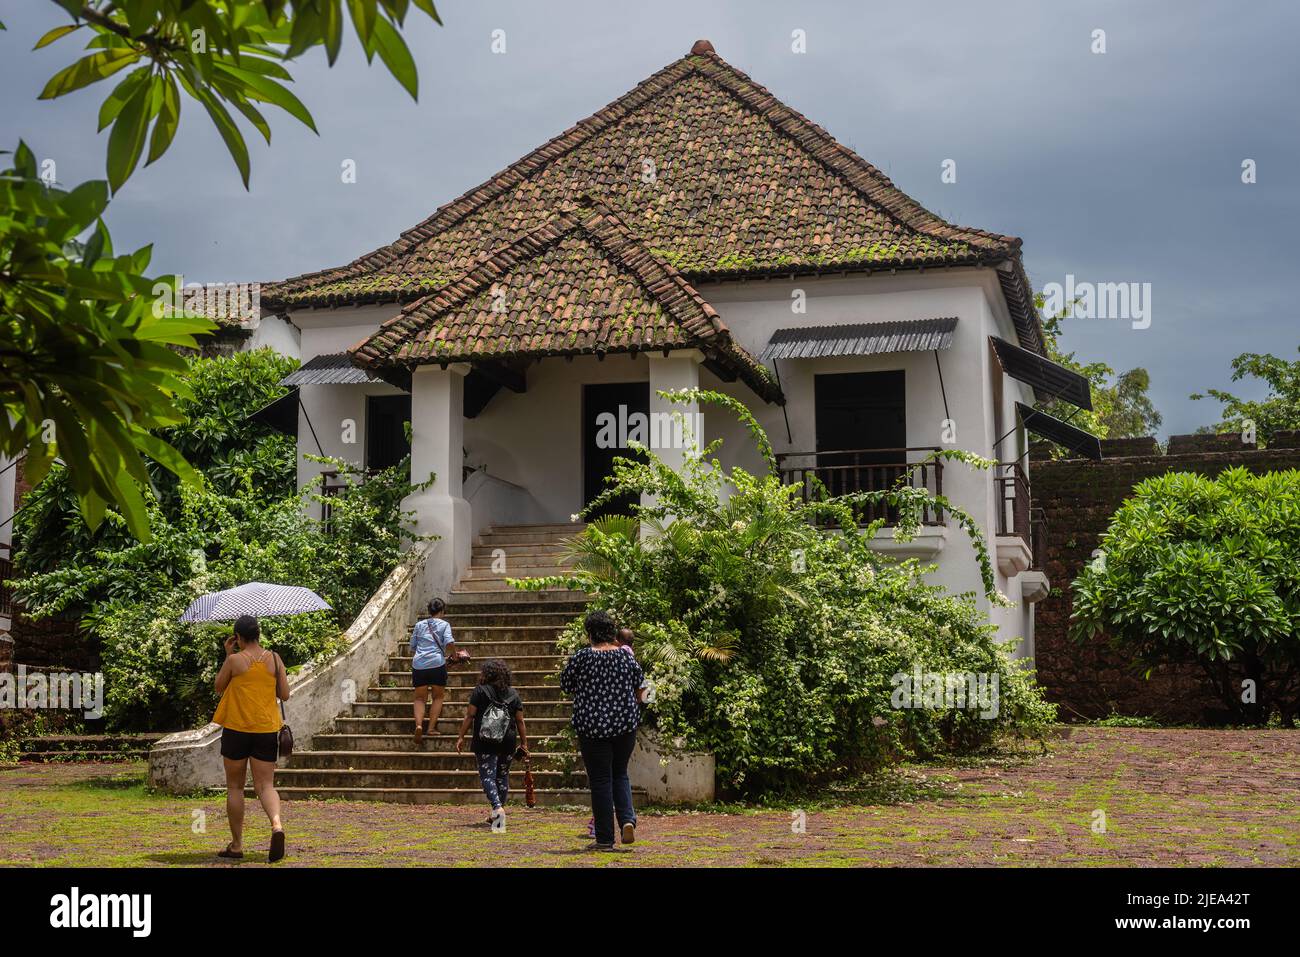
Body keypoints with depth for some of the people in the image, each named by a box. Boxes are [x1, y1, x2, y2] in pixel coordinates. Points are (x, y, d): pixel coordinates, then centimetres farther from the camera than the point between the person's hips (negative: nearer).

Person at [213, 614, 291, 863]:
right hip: (267, 730, 2)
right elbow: (285, 695, 4)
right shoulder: (274, 659, 2)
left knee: (235, 786, 10)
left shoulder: (235, 660, -7)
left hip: (236, 729, -2)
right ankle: (276, 823, -27)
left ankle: (236, 845, 12)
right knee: (265, 784, 3)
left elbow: (219, 688, 9)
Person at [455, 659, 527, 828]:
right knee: (502, 776, 16)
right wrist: (524, 743, 13)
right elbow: (520, 721, 7)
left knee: (487, 776, -2)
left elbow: (469, 716, -5)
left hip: (485, 743, -4)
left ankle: (497, 808, -24)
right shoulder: (513, 694, 7)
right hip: (508, 742, 4)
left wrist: (461, 737, 1)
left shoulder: (480, 691, -2)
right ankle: (497, 813, 22)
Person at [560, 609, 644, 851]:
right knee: (620, 774, 19)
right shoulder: (625, 655, -1)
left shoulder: (581, 657, -10)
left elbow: (565, 684, 3)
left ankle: (605, 838, 5)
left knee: (600, 780, 3)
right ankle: (627, 819, -3)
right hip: (625, 724, 3)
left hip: (593, 726, -3)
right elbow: (639, 682, 13)